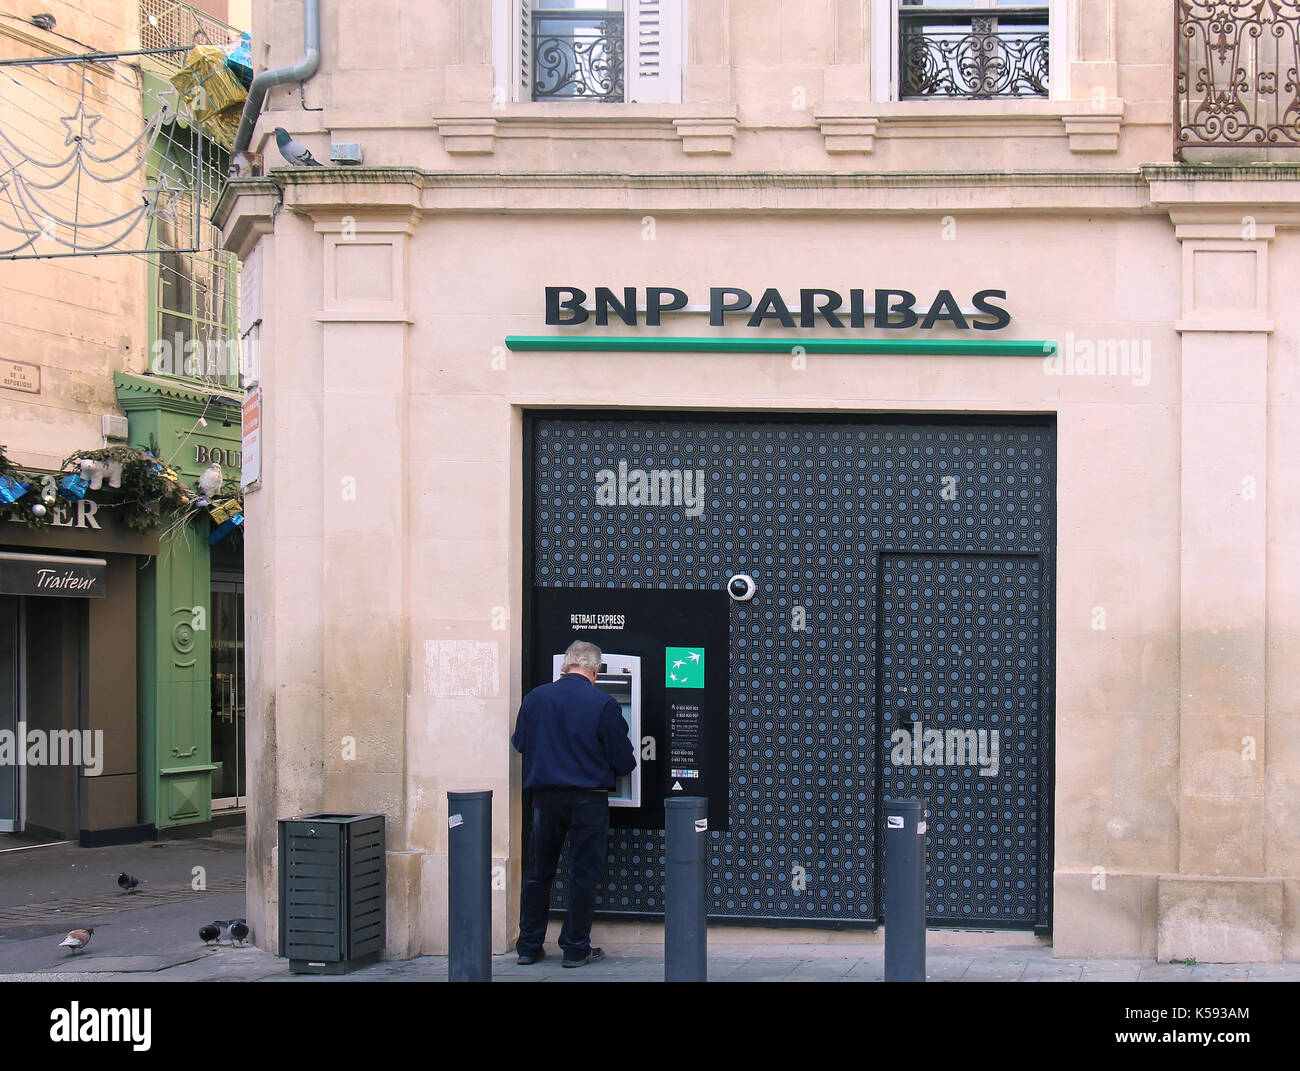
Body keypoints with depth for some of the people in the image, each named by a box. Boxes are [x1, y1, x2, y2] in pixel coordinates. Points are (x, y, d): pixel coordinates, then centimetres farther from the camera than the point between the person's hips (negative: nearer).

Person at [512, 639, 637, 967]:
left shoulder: (535, 698, -1)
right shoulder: (604, 704, -10)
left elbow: (519, 743, 12)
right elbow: (623, 760, -6)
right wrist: (625, 766, 18)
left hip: (545, 798, 3)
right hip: (588, 799, -3)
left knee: (538, 872, 13)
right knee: (583, 875, 6)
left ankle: (529, 946, 18)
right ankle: (576, 948, 9)